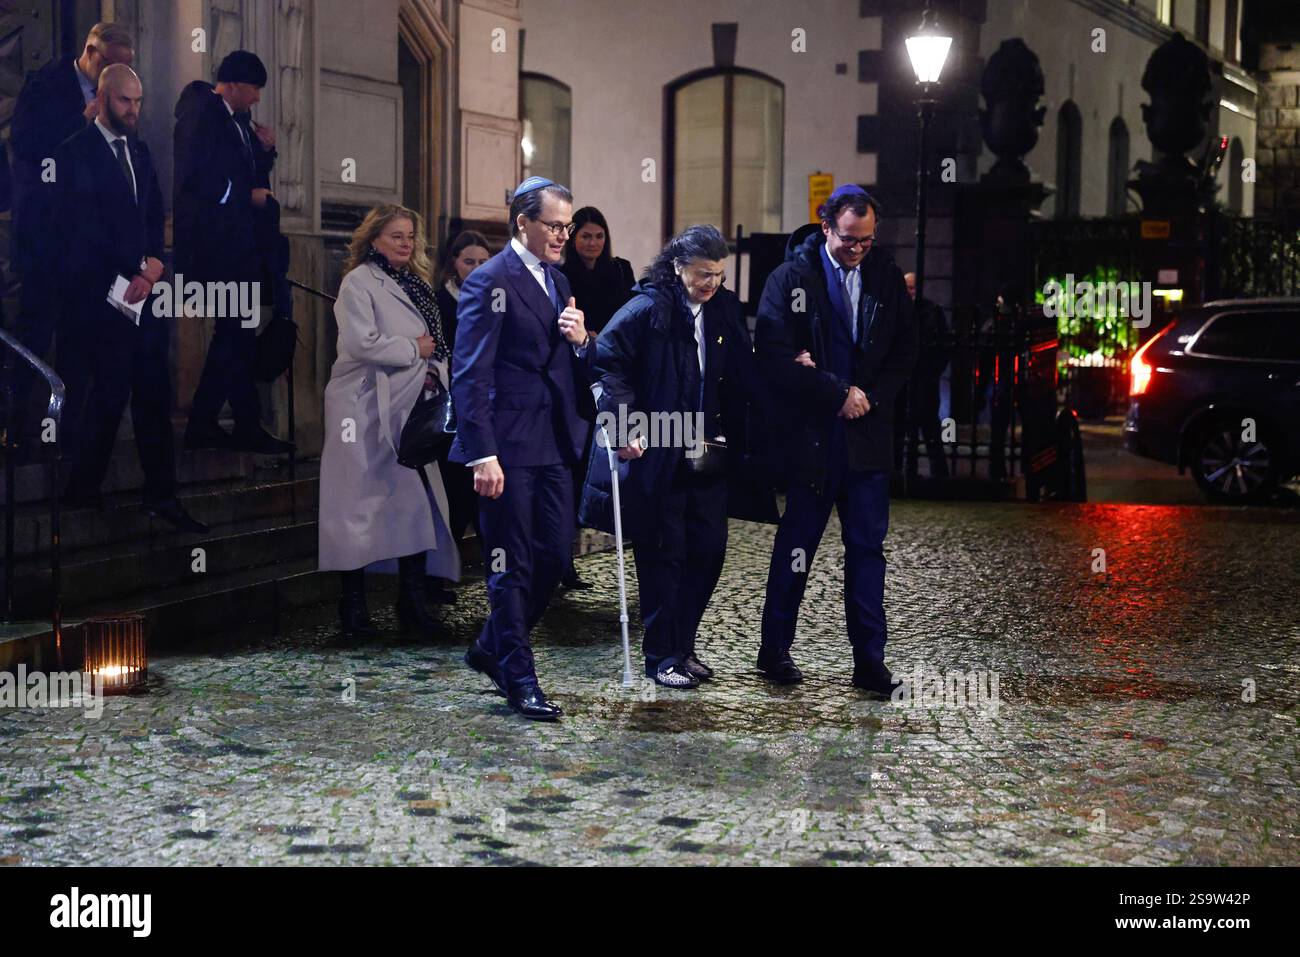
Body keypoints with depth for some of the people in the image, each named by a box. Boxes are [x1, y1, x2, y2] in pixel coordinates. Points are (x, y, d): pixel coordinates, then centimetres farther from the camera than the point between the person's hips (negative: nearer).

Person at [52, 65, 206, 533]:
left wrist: (154, 261, 0)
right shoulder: (76, 153, -6)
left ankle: (161, 495, 8)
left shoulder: (139, 151, 17)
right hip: (100, 292, -6)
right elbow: (83, 227, -11)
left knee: (154, 393, 4)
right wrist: (134, 271, -11)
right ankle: (83, 492, 9)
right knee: (108, 394, -5)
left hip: (141, 287, 7)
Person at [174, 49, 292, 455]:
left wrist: (265, 150, 5)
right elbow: (195, 177, -20)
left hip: (236, 240, 10)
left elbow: (248, 174, 23)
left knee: (234, 331, 11)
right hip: (214, 236, -10)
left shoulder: (238, 120, 18)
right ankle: (247, 425, -1)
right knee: (238, 333, -7)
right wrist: (246, 195, -14)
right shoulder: (201, 113, -10)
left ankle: (202, 424, 16)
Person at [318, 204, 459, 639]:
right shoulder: (359, 282, -5)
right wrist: (413, 350, -8)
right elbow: (361, 342, -18)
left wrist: (433, 369, 0)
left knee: (417, 504, 1)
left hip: (409, 407, 7)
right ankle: (353, 603, 3)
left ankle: (413, 602, 5)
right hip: (367, 409, -7)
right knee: (361, 501, -5)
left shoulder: (415, 284, 20)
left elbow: (435, 340, 21)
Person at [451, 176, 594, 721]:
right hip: (509, 447, -8)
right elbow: (470, 375, -15)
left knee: (555, 554, 10)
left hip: (554, 445, 8)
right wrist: (483, 455, -20)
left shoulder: (557, 282, 16)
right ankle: (519, 679, 9)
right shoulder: (490, 282, -9)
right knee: (511, 566, 0)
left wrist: (580, 341, -2)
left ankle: (492, 649, 27)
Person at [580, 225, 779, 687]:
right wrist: (625, 424, -19)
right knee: (663, 555, 1)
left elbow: (744, 374, 14)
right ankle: (661, 656, 12)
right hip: (659, 457, -6)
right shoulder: (649, 308, -11)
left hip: (710, 457, 6)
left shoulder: (725, 309, 8)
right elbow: (607, 359, -14)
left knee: (708, 552, 8)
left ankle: (683, 646, 23)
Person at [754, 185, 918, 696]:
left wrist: (872, 396, -5)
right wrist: (838, 393, -13)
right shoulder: (791, 277, -5)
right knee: (797, 544, 6)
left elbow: (905, 348, 10)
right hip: (812, 436, -3)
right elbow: (774, 356, -11)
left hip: (867, 434, 3)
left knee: (867, 547, 3)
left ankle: (869, 659, 8)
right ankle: (774, 649, 19)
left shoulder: (885, 276, 7)